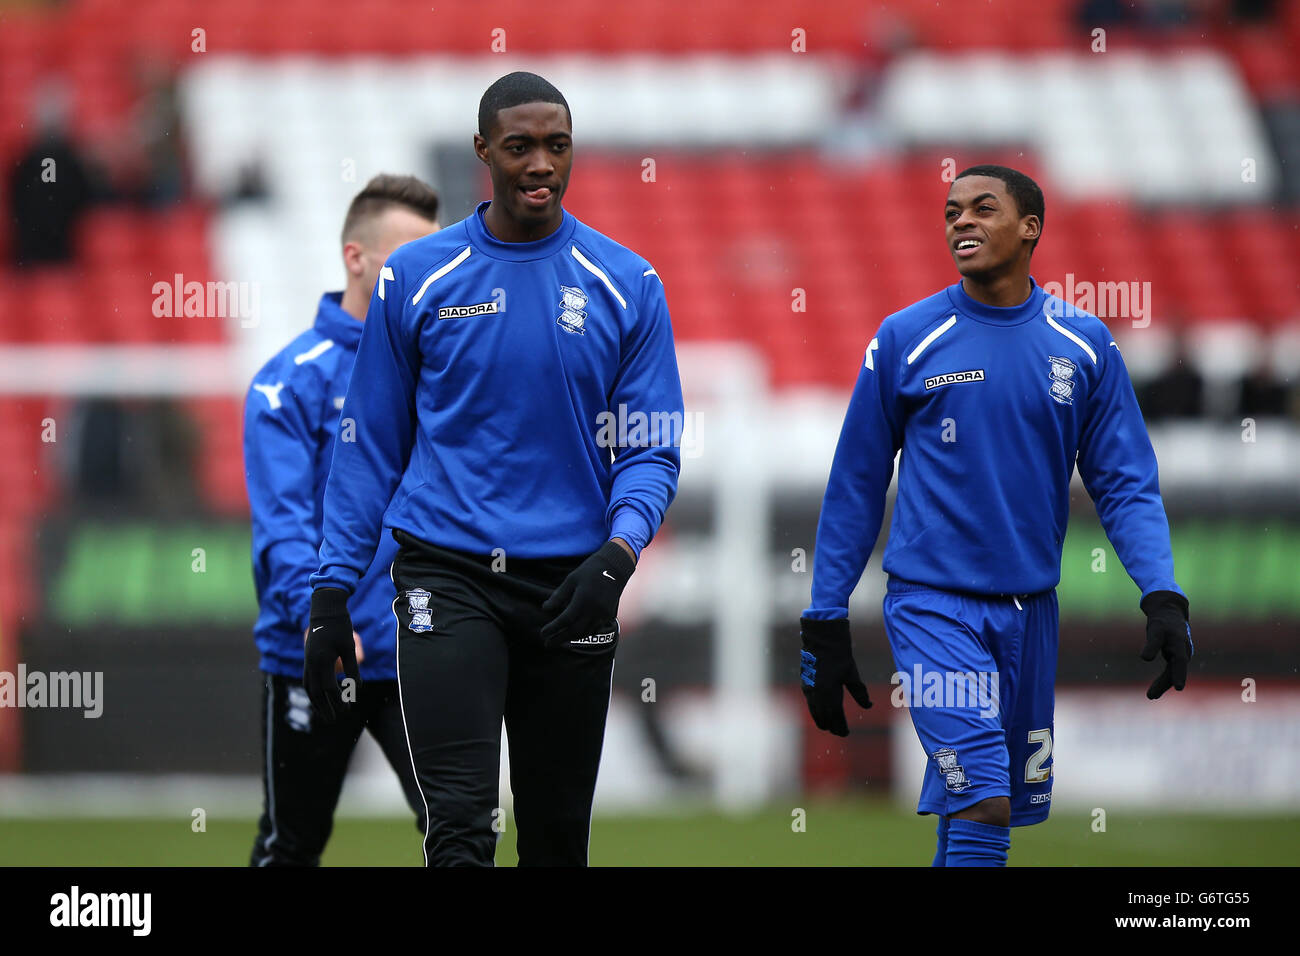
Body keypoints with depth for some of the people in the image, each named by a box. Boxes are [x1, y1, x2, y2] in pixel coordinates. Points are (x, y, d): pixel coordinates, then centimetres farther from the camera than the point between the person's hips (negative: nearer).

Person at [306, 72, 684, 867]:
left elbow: (651, 446, 3)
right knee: (461, 826, -15)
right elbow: (372, 446, 8)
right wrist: (332, 593, 4)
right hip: (447, 577, -2)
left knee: (558, 835, 9)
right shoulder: (417, 279, 2)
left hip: (571, 588, 2)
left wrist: (618, 553, -16)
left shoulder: (627, 286, 3)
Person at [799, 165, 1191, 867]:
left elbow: (1125, 484, 7)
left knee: (1015, 803, 10)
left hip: (1030, 610, 4)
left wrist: (1163, 597, -9)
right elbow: (855, 487, 4)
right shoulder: (906, 340, -1)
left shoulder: (1084, 346, 5)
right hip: (932, 601, -4)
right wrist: (824, 624, 3)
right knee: (981, 806, -18)